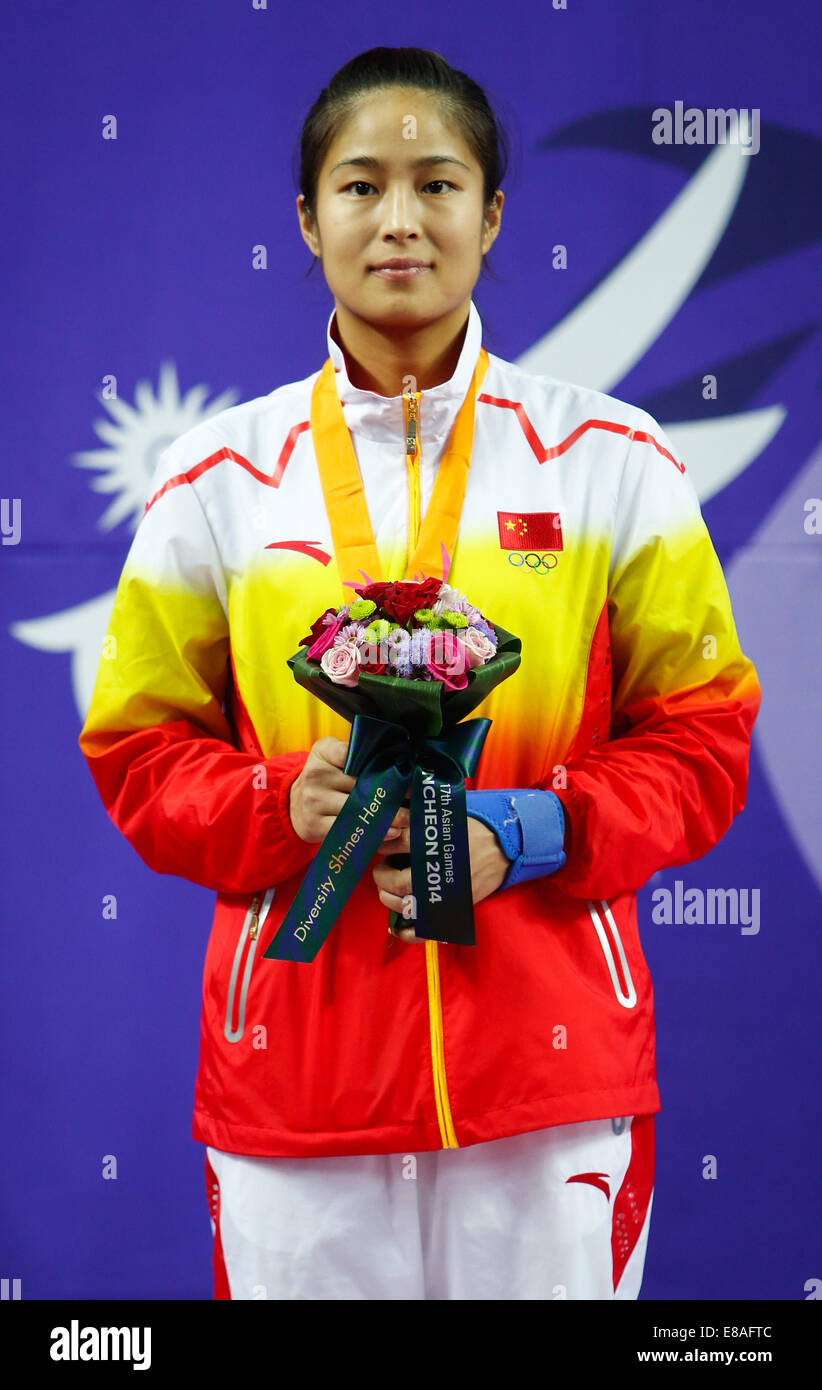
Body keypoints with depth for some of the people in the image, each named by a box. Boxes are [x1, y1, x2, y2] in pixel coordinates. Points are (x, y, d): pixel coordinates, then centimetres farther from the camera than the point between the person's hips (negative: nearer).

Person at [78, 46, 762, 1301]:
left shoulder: (615, 463, 3)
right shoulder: (217, 478, 4)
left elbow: (703, 737, 4)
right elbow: (137, 750, 9)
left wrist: (521, 836, -12)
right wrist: (285, 806, -11)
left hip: (552, 1076, 0)